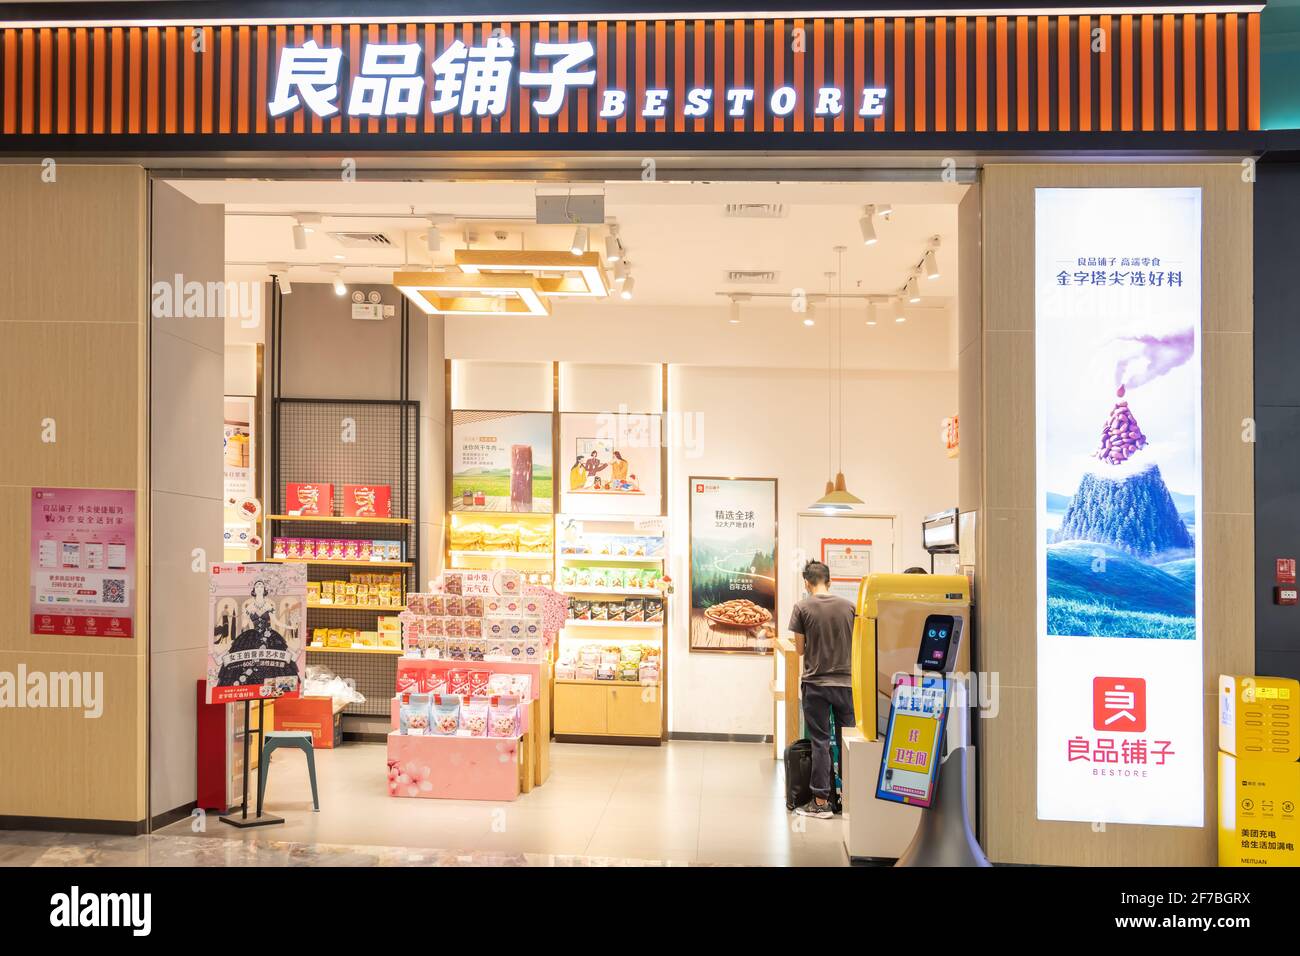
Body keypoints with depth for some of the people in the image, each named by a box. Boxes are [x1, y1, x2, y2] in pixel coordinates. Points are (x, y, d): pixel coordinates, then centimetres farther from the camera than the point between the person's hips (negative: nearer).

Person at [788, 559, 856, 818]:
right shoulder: (848, 606, 1)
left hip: (816, 683, -2)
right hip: (845, 681, 2)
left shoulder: (802, 608, -7)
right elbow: (855, 644, 8)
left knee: (820, 742, 3)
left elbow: (800, 649, -3)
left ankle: (821, 801, 6)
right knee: (847, 741, 10)